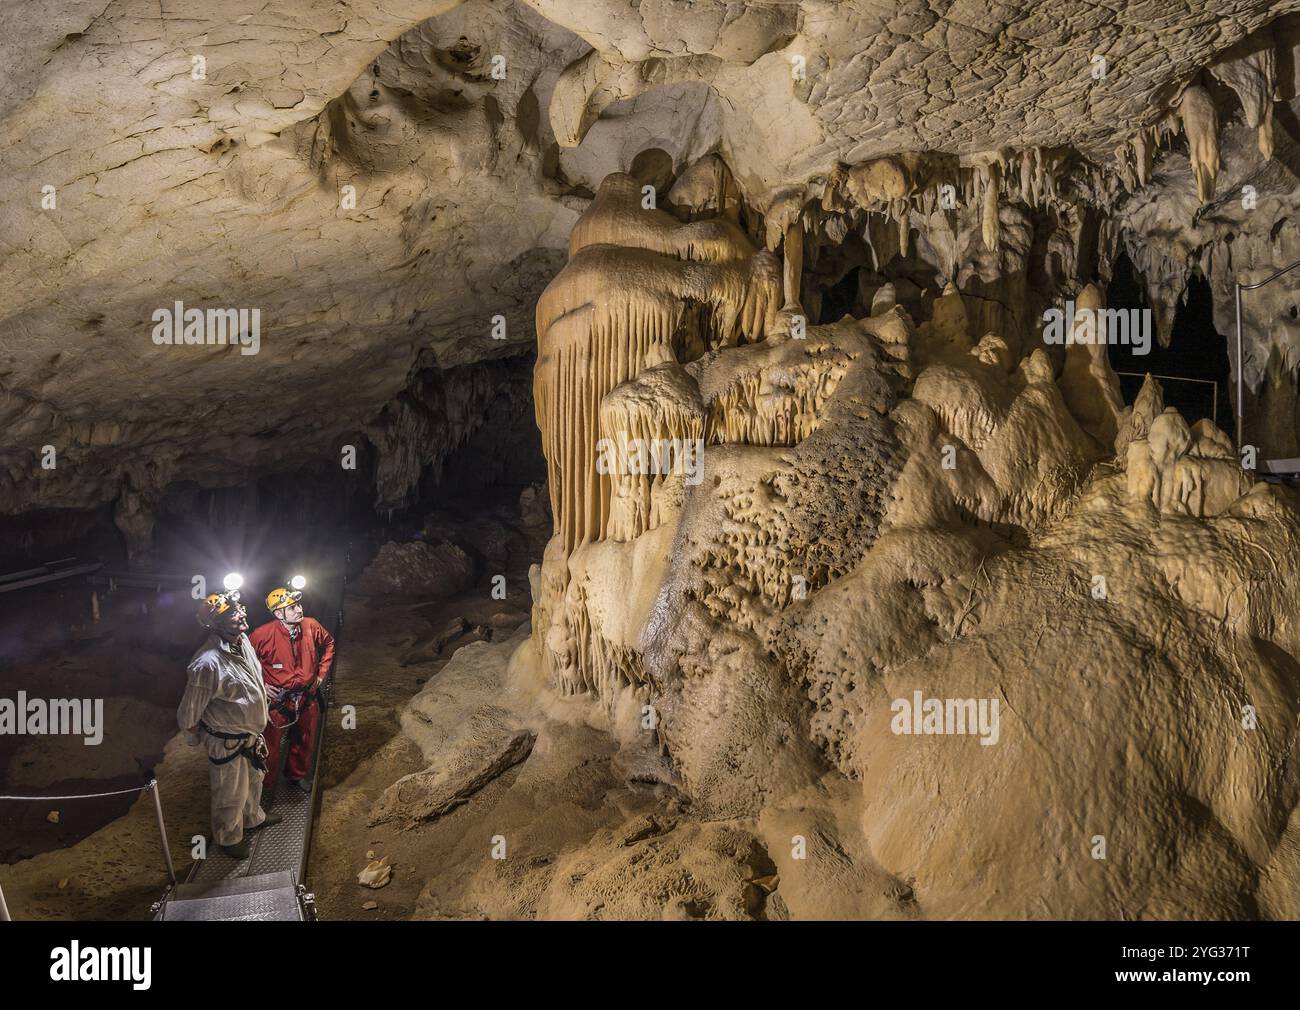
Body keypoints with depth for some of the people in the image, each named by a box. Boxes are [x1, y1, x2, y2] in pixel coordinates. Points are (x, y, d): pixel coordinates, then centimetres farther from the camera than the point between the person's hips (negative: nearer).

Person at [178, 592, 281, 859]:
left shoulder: (243, 641, -10)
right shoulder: (207, 664, -36)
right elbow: (188, 716, -24)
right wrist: (205, 739, -6)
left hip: (250, 734, 8)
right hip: (227, 743, -8)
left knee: (253, 780, 31)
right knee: (231, 794, 17)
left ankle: (253, 818, 56)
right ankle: (229, 837, 42)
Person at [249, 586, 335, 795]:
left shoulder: (311, 626, -11)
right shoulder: (264, 634, -24)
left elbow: (328, 644, 10)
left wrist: (321, 672, 6)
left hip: (307, 698, 4)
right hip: (277, 700, -4)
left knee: (305, 742, 22)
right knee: (271, 745, 8)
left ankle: (297, 776, 48)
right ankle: (267, 787, 30)